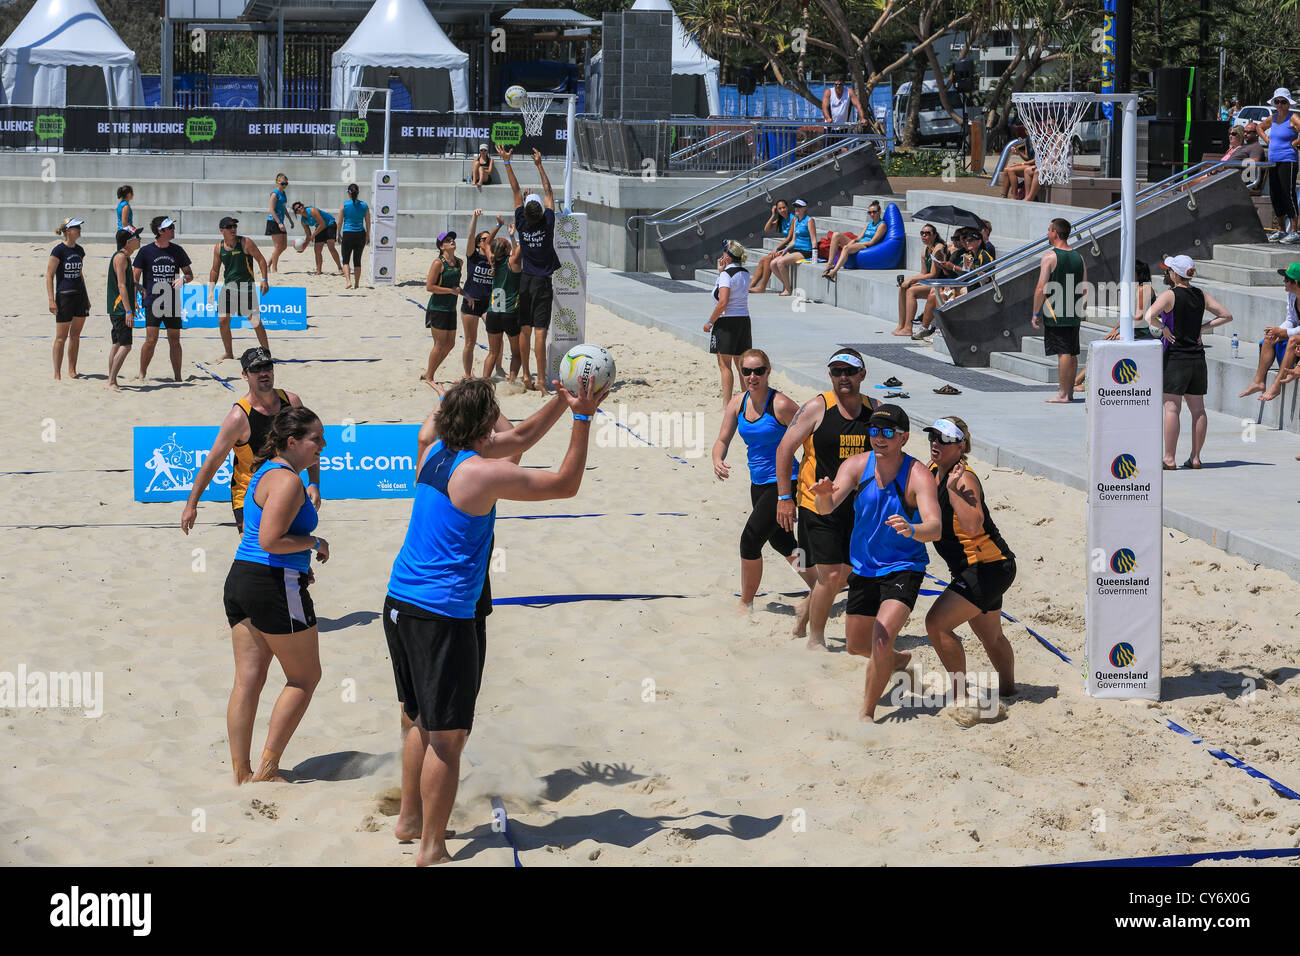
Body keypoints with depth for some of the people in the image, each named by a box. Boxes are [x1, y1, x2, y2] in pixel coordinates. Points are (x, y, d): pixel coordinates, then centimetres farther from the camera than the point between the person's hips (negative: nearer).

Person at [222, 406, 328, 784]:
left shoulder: (265, 473, 16)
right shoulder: (287, 481, -15)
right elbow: (270, 541, -23)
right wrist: (315, 543, -10)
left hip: (240, 579, 9)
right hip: (276, 585, -9)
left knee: (247, 681, 8)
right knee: (305, 677, 5)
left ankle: (241, 772, 10)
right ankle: (268, 766, 4)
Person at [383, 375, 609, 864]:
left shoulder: (435, 453, 8)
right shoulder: (481, 472, -17)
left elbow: (520, 437, 24)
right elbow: (566, 484, -8)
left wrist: (561, 404, 22)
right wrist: (583, 418, -6)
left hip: (399, 604, 9)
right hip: (440, 616, -9)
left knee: (423, 722, 22)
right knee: (447, 737, 0)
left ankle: (411, 819, 33)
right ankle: (431, 850, 4)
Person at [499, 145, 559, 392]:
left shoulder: (522, 225, -6)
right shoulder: (547, 224, -11)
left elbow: (516, 191, 1)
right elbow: (549, 192, -1)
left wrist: (507, 162, 7)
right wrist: (539, 165, 6)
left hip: (525, 281, 3)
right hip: (542, 283, -3)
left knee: (525, 330, 9)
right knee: (540, 332, -7)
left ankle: (526, 376, 12)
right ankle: (540, 379, -10)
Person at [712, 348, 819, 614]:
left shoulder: (780, 405, -18)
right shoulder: (738, 403, 0)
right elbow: (723, 440, 5)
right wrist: (718, 460, -17)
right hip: (758, 483, 8)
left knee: (750, 539, -12)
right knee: (780, 541, 21)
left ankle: (746, 603, 4)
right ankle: (816, 587, 42)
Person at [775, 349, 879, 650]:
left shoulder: (873, 410, 4)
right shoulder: (816, 407, -10)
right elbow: (784, 448, -6)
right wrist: (785, 497, -9)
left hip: (857, 508, 5)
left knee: (845, 572, 12)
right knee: (830, 575, -10)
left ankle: (807, 610, 39)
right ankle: (816, 639, 8)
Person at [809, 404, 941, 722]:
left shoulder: (918, 476, -20)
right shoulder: (856, 465, -10)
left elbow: (934, 529, -32)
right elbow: (827, 507, -24)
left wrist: (911, 530, -54)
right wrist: (823, 495, -49)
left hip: (903, 568, -5)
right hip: (863, 567, 5)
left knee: (882, 638, -24)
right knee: (856, 645, 18)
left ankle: (867, 712, -7)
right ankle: (897, 660, 51)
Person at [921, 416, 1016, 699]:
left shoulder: (965, 478, -21)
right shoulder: (931, 471, 5)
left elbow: (973, 526, -37)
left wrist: (953, 488, -37)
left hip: (989, 567, -10)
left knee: (937, 623, -16)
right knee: (991, 637, 25)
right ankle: (1008, 689, 44)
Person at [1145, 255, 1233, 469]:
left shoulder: (1170, 295, -10)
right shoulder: (1201, 295, 8)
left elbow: (1149, 316, -25)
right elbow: (1226, 316, 13)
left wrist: (1164, 328, -9)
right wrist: (1203, 327, 8)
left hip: (1175, 357, -6)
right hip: (1197, 357, 6)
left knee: (1171, 408, -5)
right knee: (1198, 408, 8)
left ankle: (1170, 458, -6)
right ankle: (1195, 457, 11)